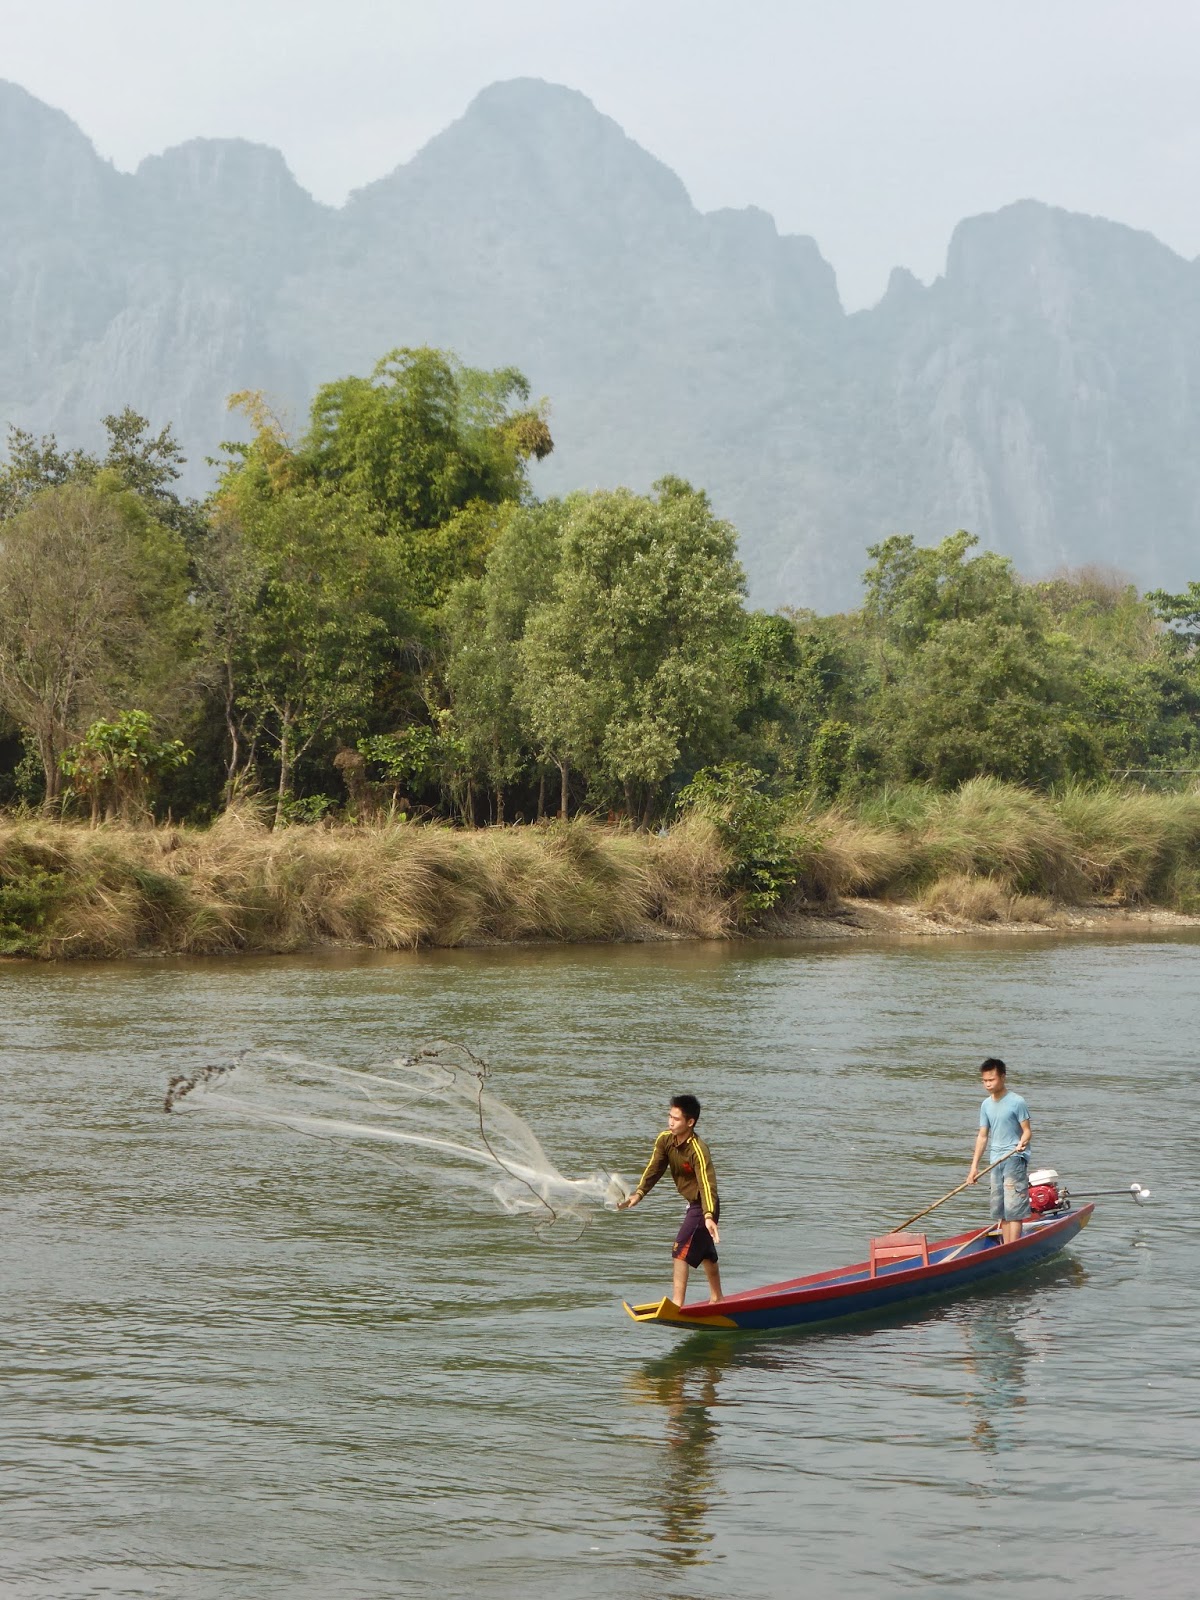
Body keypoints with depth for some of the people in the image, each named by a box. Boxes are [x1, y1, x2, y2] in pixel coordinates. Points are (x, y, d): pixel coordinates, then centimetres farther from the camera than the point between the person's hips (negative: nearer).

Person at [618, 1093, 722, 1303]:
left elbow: (707, 1184, -40)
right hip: (693, 1204, 9)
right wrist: (639, 1194, -16)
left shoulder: (698, 1150, -32)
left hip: (704, 1207, -9)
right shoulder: (665, 1140, -9)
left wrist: (708, 1216, -53)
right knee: (705, 1253, 22)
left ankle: (677, 1304, -17)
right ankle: (716, 1300, 38)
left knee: (681, 1250, -16)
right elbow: (654, 1169, -2)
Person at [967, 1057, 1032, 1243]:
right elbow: (982, 1136, 14)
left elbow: (1027, 1130, -7)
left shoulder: (1016, 1102, -8)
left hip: (1015, 1159, -7)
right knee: (1001, 1210, 8)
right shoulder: (986, 1105, 11)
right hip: (995, 1161, 7)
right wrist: (974, 1166, 11)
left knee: (1013, 1207, -10)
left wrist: (1022, 1143, -30)